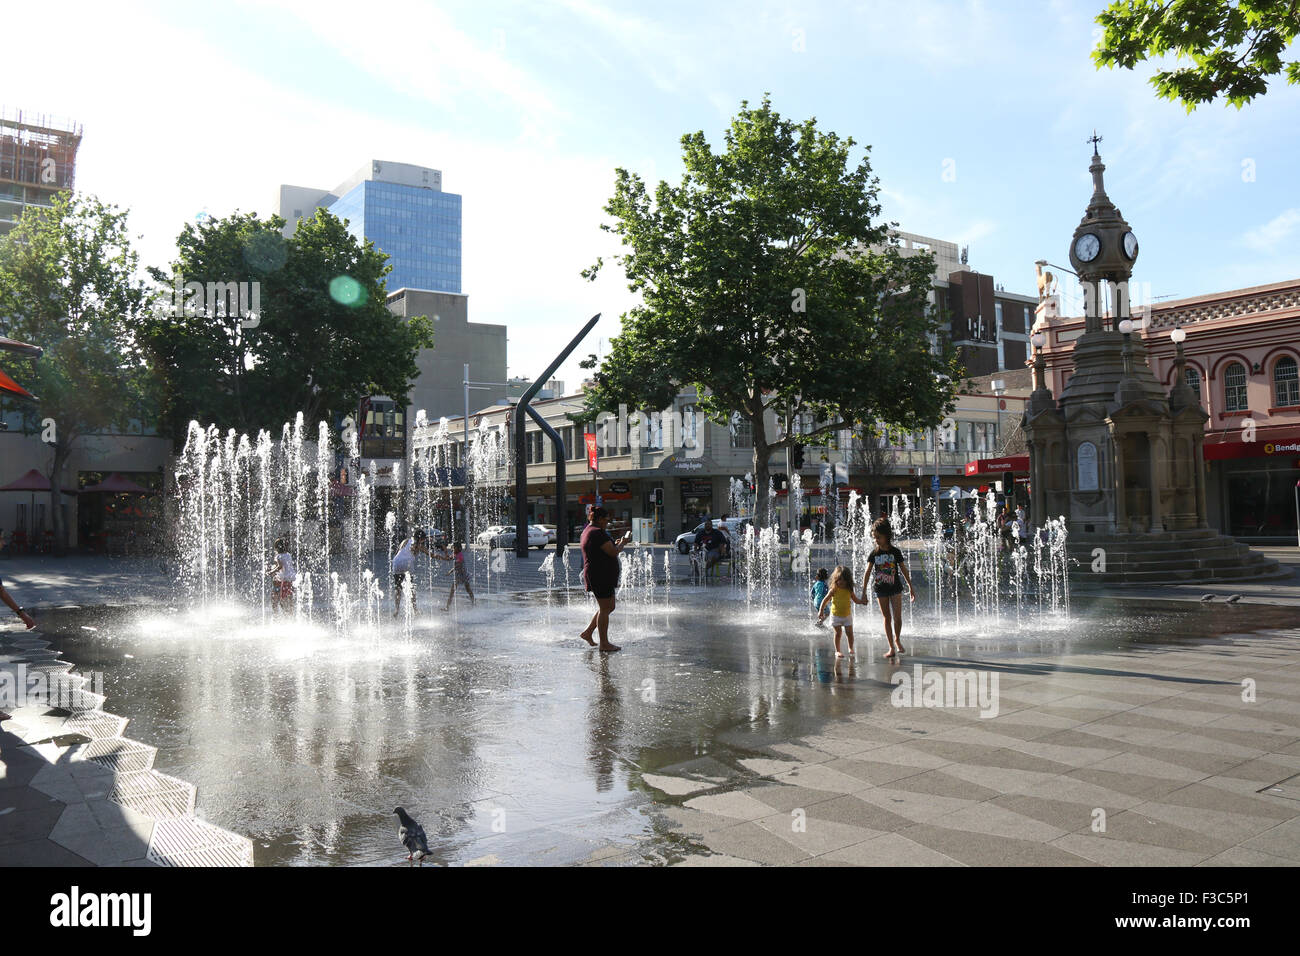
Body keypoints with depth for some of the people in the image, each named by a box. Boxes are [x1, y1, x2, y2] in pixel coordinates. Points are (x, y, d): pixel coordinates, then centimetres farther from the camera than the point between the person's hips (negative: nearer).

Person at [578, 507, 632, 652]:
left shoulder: (588, 530, 17)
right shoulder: (598, 533, -17)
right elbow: (613, 552, -20)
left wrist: (616, 544, 17)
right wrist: (622, 543, -2)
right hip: (600, 576, -11)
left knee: (609, 607, 17)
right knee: (605, 608, -4)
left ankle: (587, 632, 22)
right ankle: (604, 644, 2)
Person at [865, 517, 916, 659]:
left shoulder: (895, 552, -5)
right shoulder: (874, 554, -3)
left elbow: (904, 570, 3)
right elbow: (867, 573, -5)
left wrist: (911, 587, 6)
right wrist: (864, 591, -10)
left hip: (895, 588, -1)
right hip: (881, 589, 1)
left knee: (897, 617, -6)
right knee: (887, 618, 6)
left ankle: (897, 639, 22)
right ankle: (892, 648, 13)